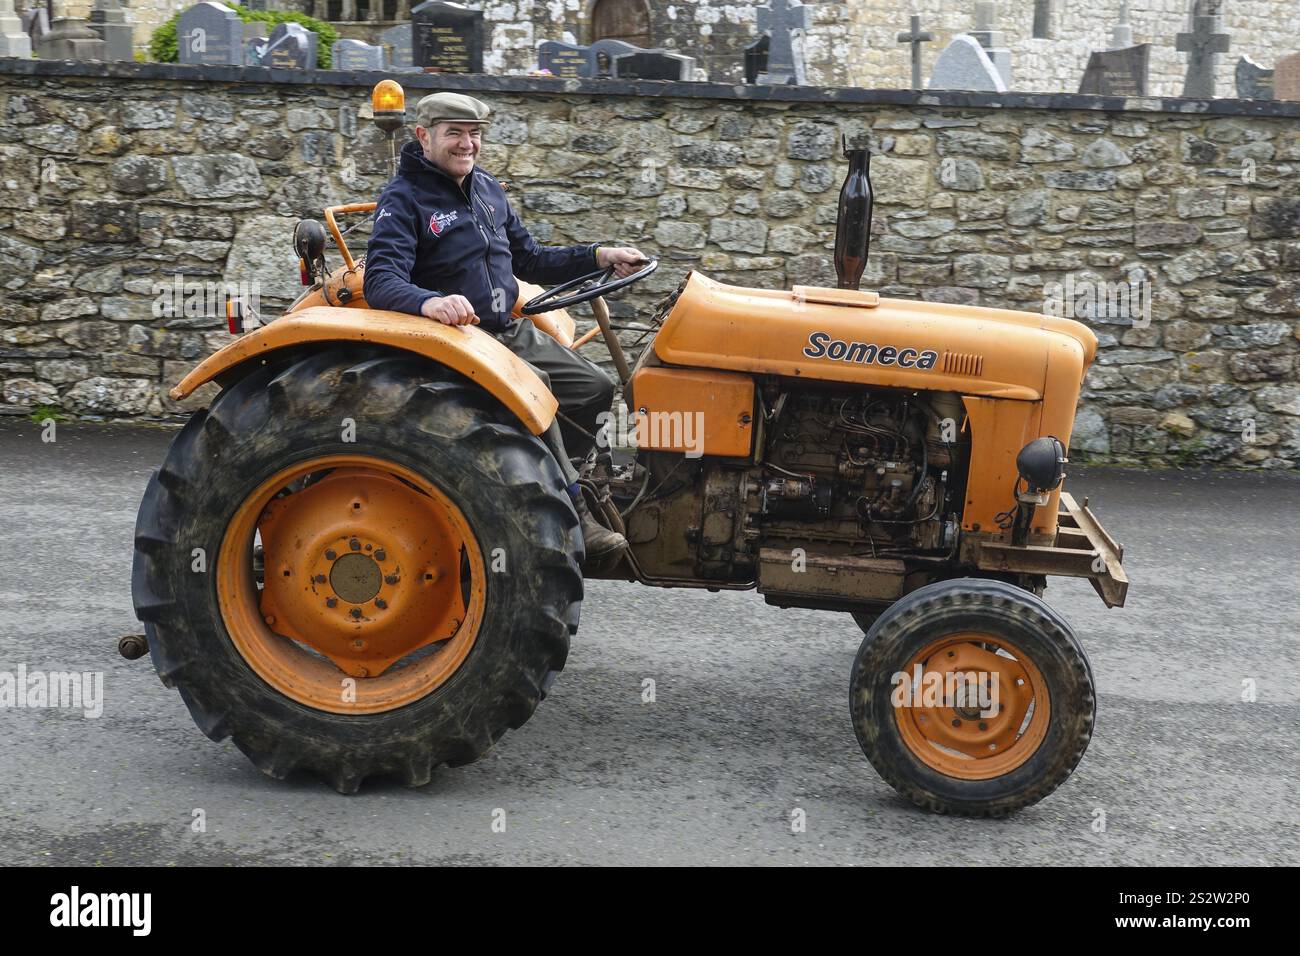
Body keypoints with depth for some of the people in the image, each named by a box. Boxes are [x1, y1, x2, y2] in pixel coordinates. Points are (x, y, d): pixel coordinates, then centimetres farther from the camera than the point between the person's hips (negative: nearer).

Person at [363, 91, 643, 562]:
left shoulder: (487, 189, 13)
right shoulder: (403, 199, -10)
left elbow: (529, 259, 23)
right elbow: (381, 282, -25)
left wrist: (600, 256, 12)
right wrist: (429, 302, -46)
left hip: (512, 331, 8)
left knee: (597, 389, 3)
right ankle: (574, 517, -28)